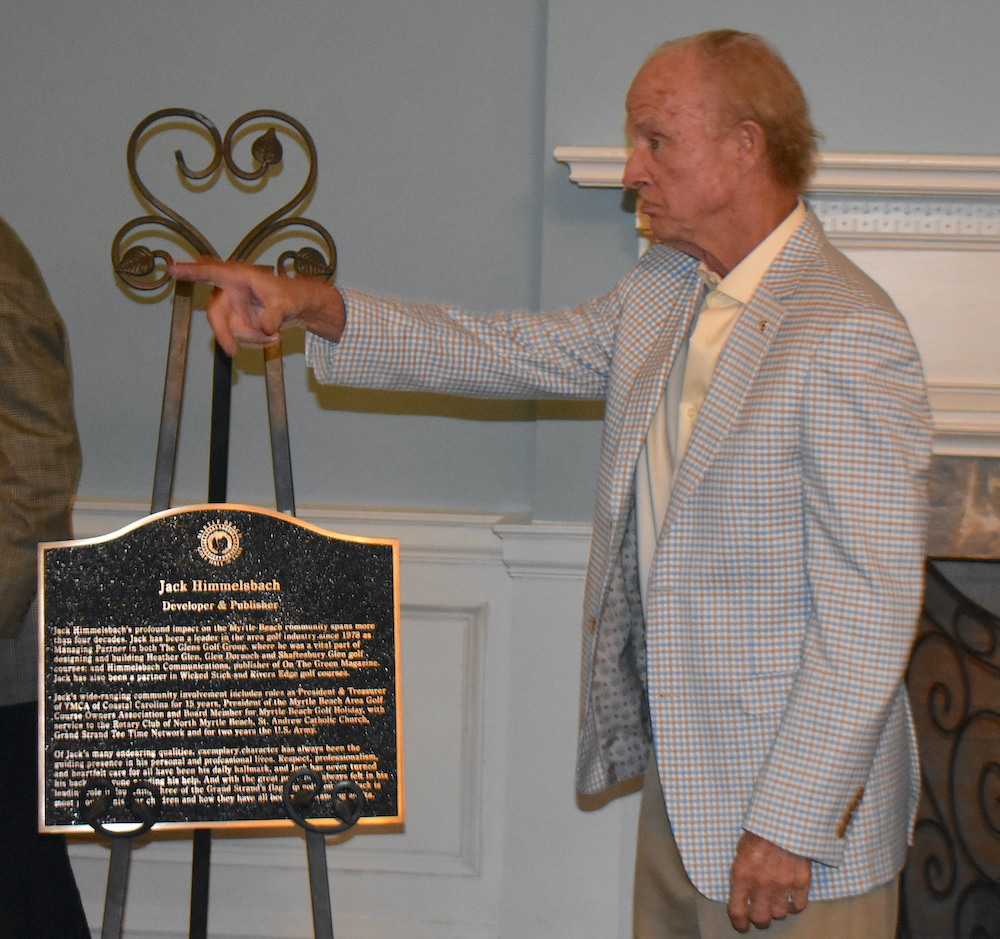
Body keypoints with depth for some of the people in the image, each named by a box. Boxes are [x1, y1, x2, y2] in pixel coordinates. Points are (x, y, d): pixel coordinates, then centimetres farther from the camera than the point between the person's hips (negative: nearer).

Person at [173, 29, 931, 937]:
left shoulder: (851, 336, -19)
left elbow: (870, 612, -21)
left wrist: (789, 826, -21)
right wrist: (315, 308, -1)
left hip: (804, 800, -8)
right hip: (680, 778, 8)